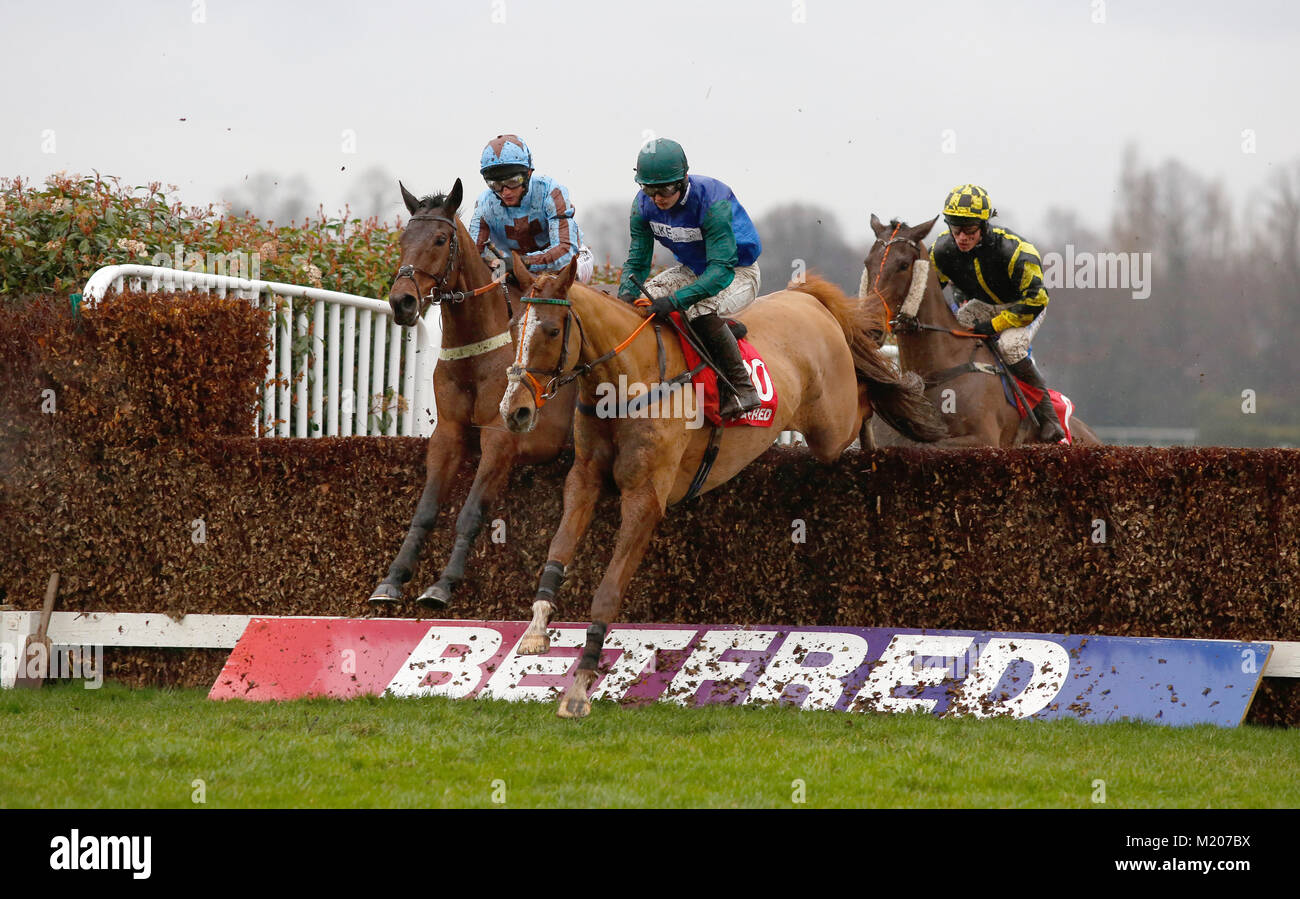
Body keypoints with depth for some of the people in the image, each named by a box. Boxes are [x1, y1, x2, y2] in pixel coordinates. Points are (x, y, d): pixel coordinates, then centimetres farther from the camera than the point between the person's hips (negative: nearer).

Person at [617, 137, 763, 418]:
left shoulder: (712, 201, -34)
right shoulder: (644, 204, -15)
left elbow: (722, 270, -40)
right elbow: (638, 259, -8)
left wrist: (676, 300, -51)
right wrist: (626, 293, -31)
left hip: (739, 272, -7)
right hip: (692, 269, 7)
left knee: (701, 310, -35)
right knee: (642, 298, -13)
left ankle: (742, 388, -25)